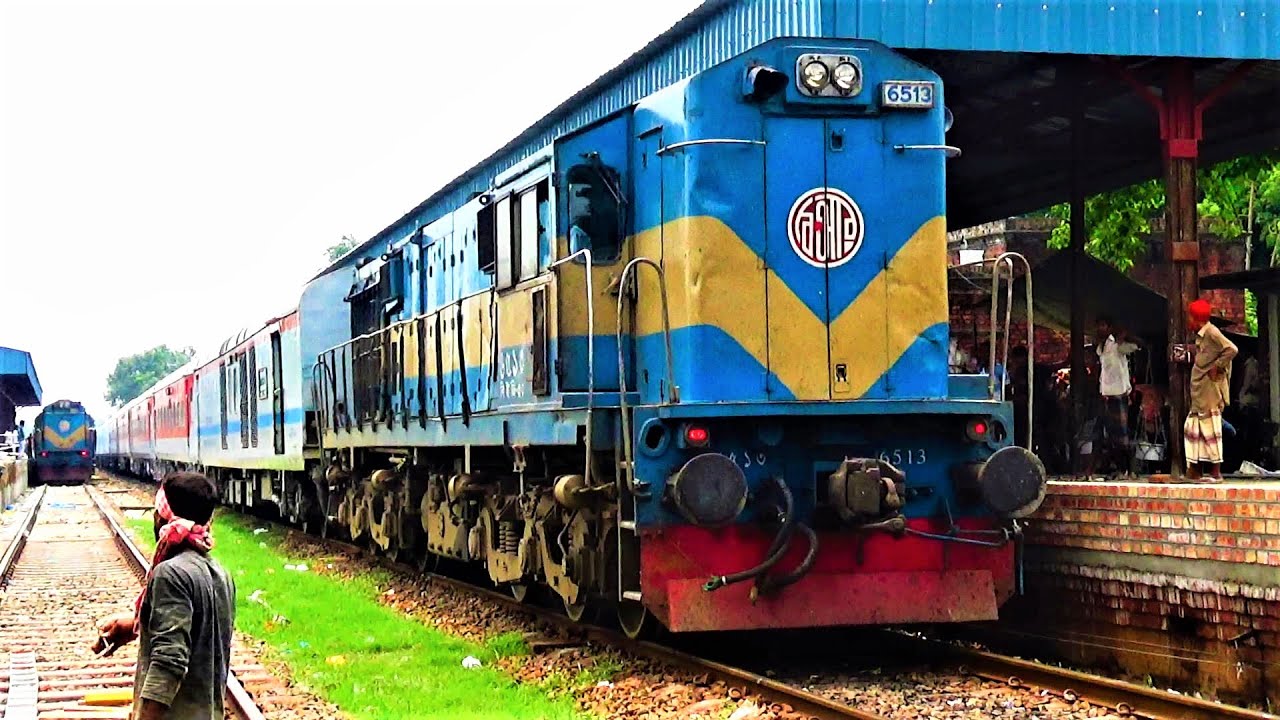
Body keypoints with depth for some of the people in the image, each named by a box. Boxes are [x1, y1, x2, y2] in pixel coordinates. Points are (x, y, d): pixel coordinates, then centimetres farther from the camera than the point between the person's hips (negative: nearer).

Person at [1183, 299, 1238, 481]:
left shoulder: (1211, 332, -12)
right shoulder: (1201, 336, 17)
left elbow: (1231, 349, -23)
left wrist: (1216, 367, -19)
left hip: (1210, 389, -10)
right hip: (1200, 394, 10)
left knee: (1210, 430, -8)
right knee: (1192, 428, 10)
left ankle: (1216, 471, -5)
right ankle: (1194, 470, 13)